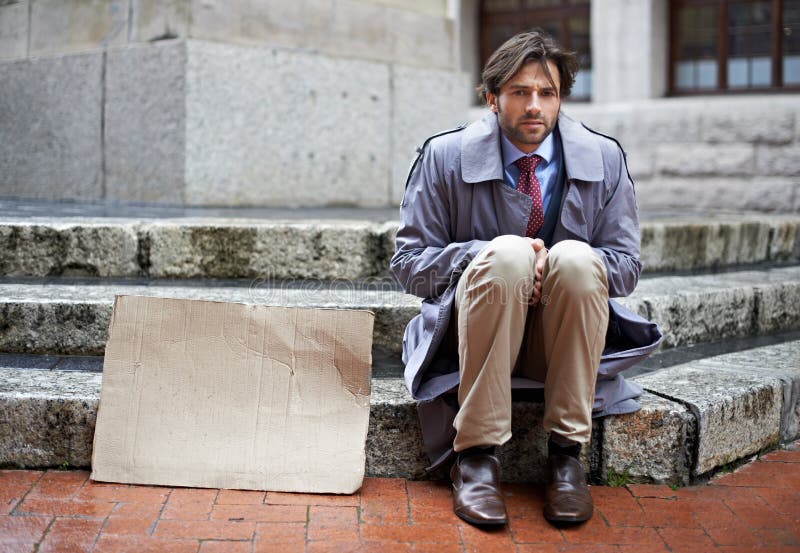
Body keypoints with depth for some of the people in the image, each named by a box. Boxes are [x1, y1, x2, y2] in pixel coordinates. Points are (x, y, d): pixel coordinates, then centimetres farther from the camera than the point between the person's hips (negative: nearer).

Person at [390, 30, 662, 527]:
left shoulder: (604, 158, 3)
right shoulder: (445, 157, -2)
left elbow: (627, 265, 4)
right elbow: (408, 263, -3)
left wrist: (559, 268, -18)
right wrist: (492, 257, -21)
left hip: (560, 340, 2)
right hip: (472, 331, -1)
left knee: (576, 258, -30)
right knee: (506, 253, -33)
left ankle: (567, 452, -23)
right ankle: (476, 455, -28)